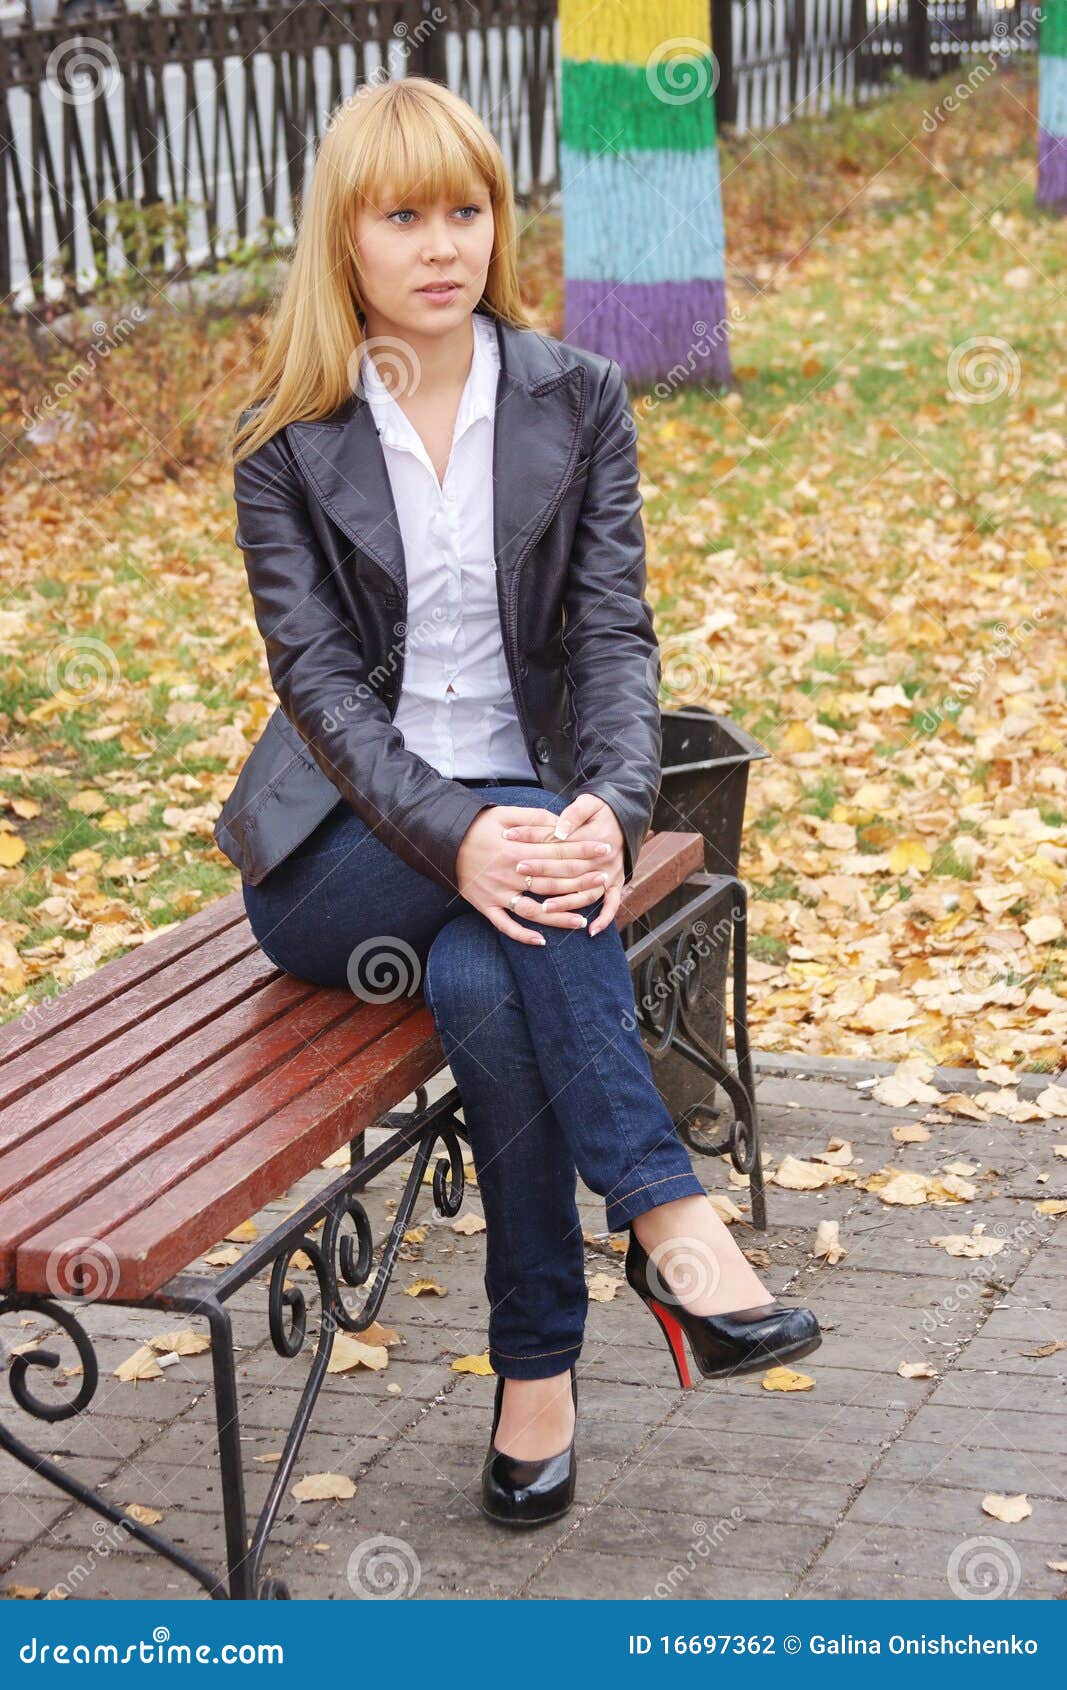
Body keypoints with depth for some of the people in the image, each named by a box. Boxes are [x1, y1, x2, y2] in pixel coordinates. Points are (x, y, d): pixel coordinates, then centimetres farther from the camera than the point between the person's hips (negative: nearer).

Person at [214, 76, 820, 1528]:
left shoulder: (578, 402, 3)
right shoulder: (289, 442, -1)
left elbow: (615, 632, -5)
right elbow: (318, 676, -11)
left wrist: (613, 805, -27)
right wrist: (456, 839, -30)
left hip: (524, 809, 1)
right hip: (337, 849, -1)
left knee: (490, 986, -33)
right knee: (514, 885, -35)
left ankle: (538, 1367, -22)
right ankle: (670, 1218, -33)